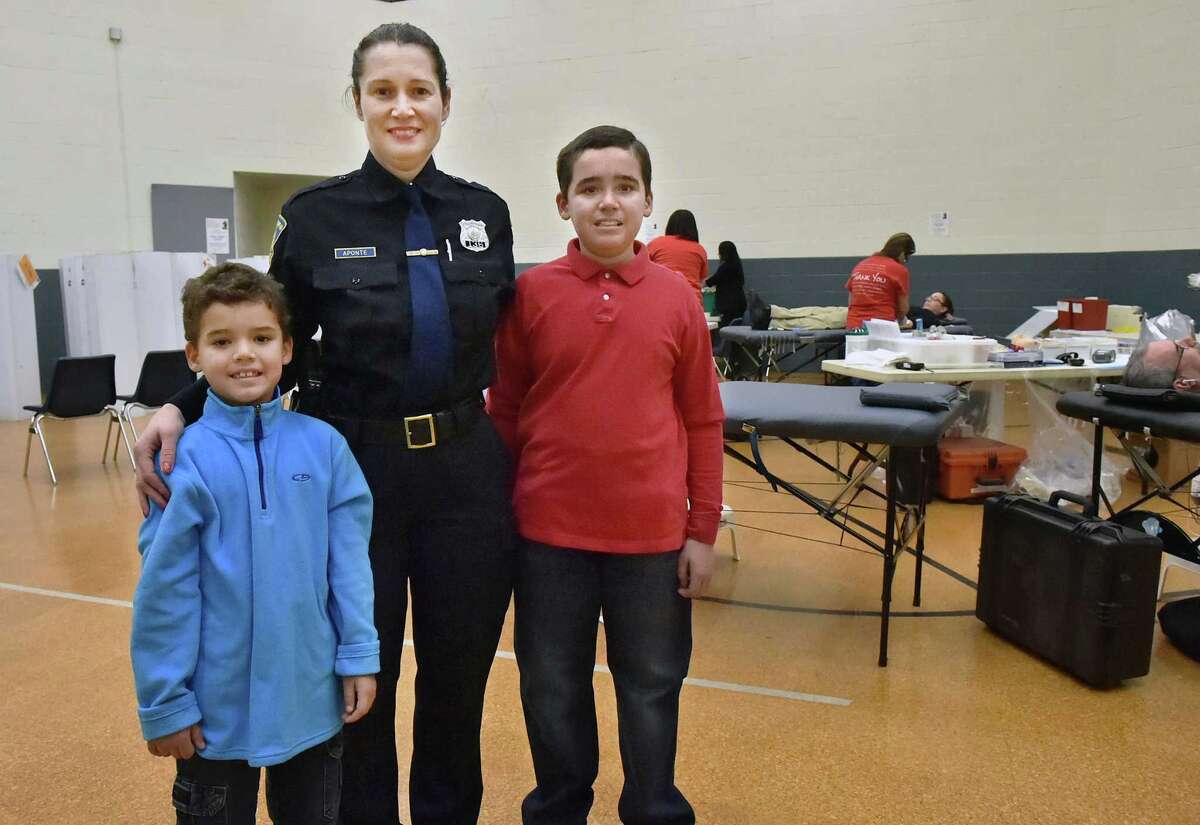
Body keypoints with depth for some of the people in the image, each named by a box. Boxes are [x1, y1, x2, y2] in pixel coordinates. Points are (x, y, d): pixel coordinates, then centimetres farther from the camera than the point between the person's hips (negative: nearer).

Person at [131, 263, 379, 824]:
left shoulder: (323, 445, -9)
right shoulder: (186, 459, -14)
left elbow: (349, 560, -4)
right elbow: (164, 588, -10)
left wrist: (359, 656, -3)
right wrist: (163, 704, -6)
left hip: (315, 699, 2)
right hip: (216, 710, -2)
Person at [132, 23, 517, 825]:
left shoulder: (485, 212, 3)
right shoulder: (315, 216, -5)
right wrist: (184, 407, -14)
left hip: (465, 472, 2)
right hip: (354, 474, -2)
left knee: (458, 679, 14)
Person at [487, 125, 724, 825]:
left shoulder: (675, 296, -3)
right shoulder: (532, 293, -4)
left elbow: (703, 421, 1)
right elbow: (504, 411, 2)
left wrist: (704, 529, 2)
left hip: (653, 532, 0)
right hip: (550, 531, 0)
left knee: (652, 687, 17)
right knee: (553, 687, 17)